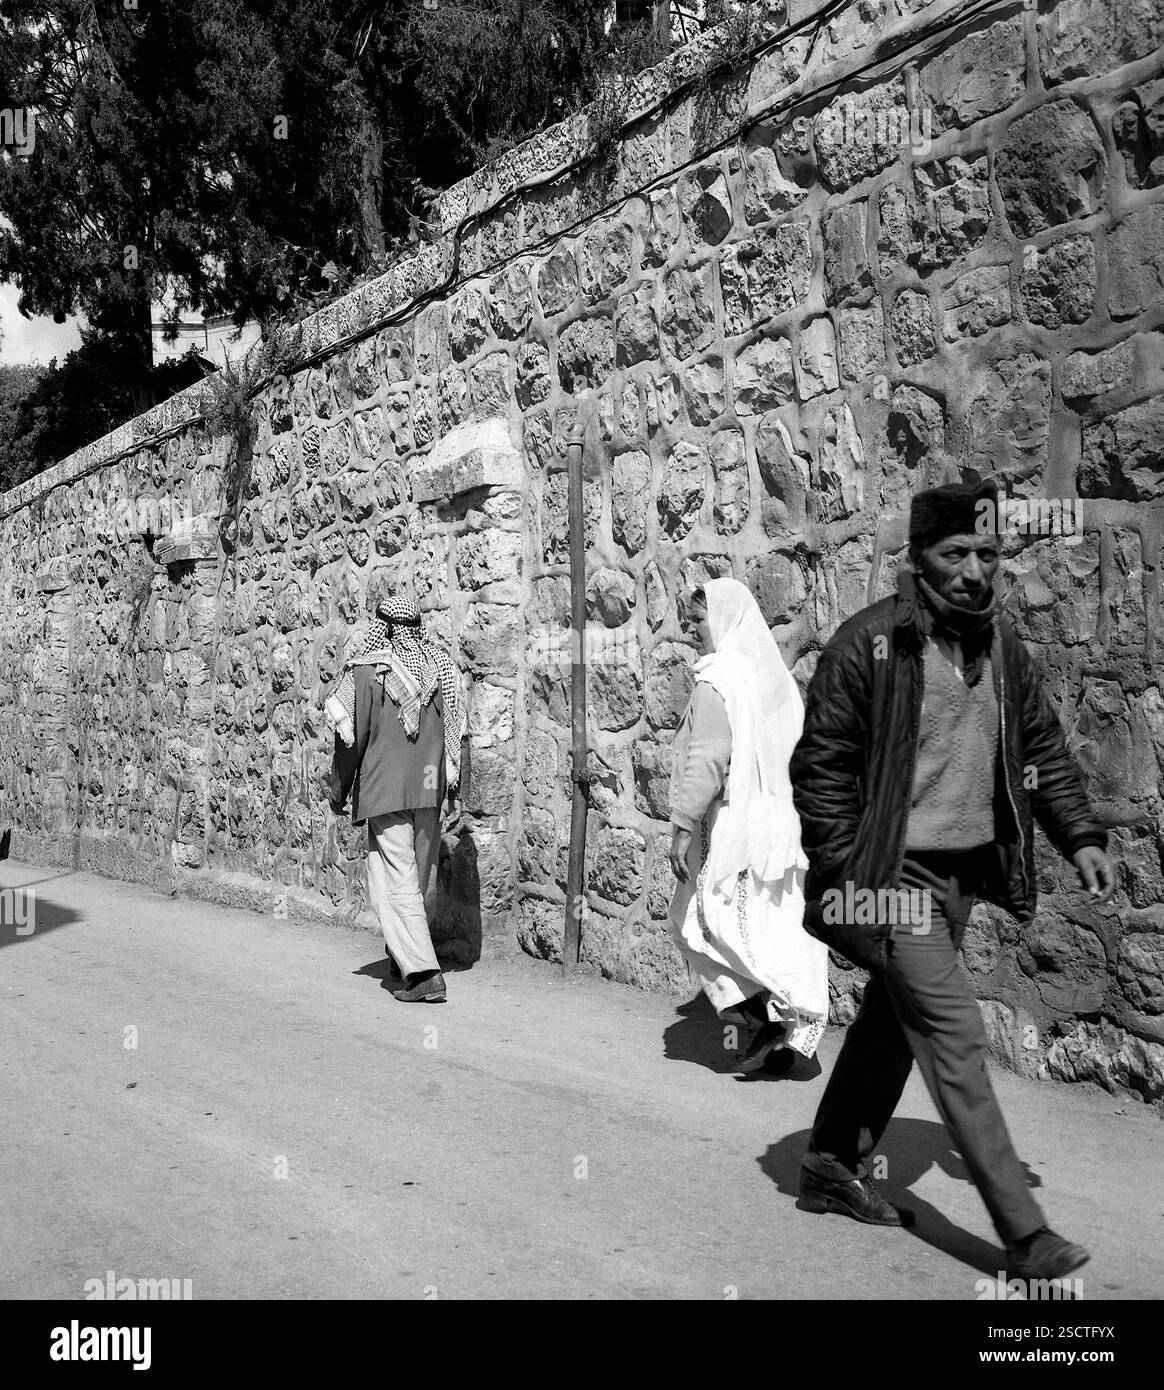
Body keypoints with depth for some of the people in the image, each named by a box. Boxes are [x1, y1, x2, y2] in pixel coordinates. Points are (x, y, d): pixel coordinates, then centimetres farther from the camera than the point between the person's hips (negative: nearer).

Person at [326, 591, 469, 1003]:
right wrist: (456, 788, 19)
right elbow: (458, 731, 11)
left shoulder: (368, 672, -7)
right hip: (430, 791, 5)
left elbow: (351, 737, -4)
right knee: (416, 878, 19)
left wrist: (337, 792, 8)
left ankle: (423, 973, -13)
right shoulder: (442, 667, 7)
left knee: (397, 882, -5)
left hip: (387, 792, -5)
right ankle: (403, 953, 35)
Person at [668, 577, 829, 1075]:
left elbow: (707, 758, -20)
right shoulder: (774, 674, 11)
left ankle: (770, 1017, -4)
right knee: (777, 927, 12)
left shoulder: (718, 678, -13)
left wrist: (682, 825, -18)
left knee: (694, 919, 4)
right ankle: (792, 1033, 14)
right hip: (782, 824, 8)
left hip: (735, 826, -8)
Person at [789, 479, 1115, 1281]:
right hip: (894, 873, -7)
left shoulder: (1001, 644, 6)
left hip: (968, 868, 7)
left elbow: (1043, 748, 14)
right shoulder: (868, 645, -14)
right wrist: (849, 872, -16)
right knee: (956, 1040, -8)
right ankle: (1025, 1233, 0)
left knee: (895, 1020, 17)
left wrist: (1081, 837, 3)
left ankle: (834, 1169, 34)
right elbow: (820, 767, -11)